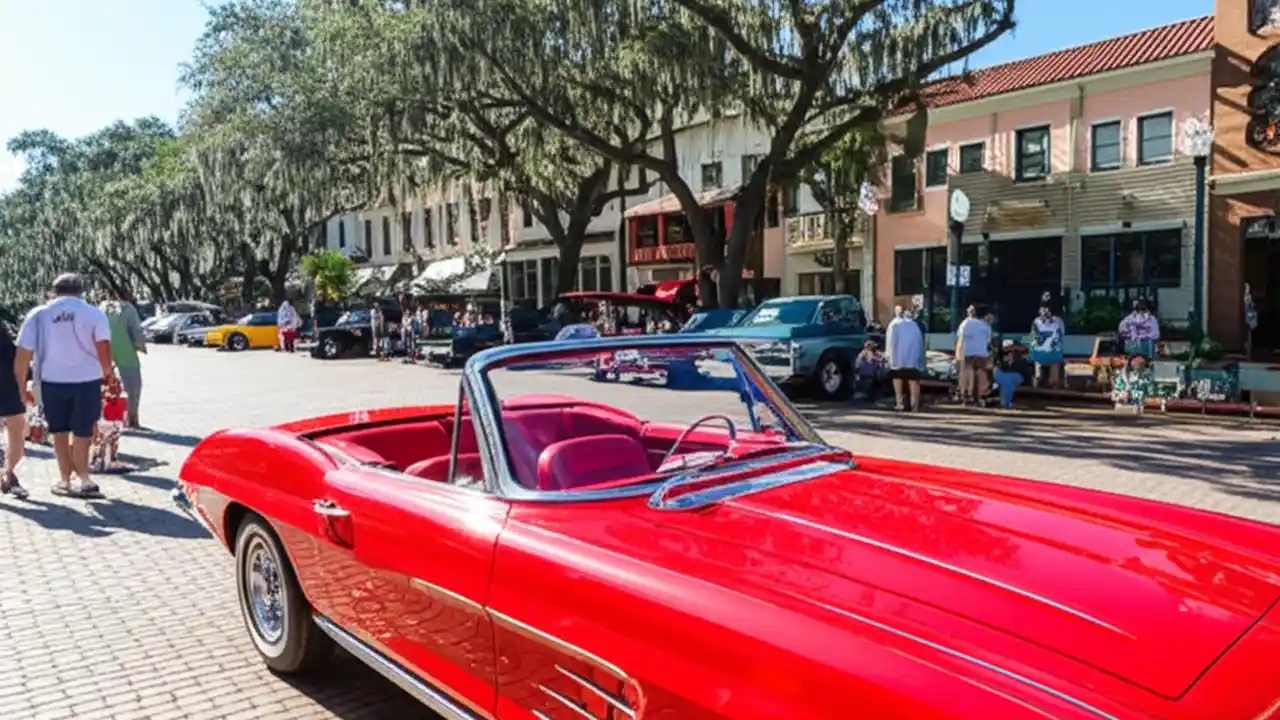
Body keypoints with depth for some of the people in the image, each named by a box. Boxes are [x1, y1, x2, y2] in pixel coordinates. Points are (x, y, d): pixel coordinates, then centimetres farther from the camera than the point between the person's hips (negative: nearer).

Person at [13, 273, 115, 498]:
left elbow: (23, 353, 1)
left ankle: (65, 480, 22)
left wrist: (19, 384, 8)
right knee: (81, 432, 5)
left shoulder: (38, 314, 5)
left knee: (59, 431, 16)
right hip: (86, 379, -2)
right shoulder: (94, 313, -1)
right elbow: (103, 348, -9)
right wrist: (108, 371, 7)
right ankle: (83, 480, 2)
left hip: (52, 380, 2)